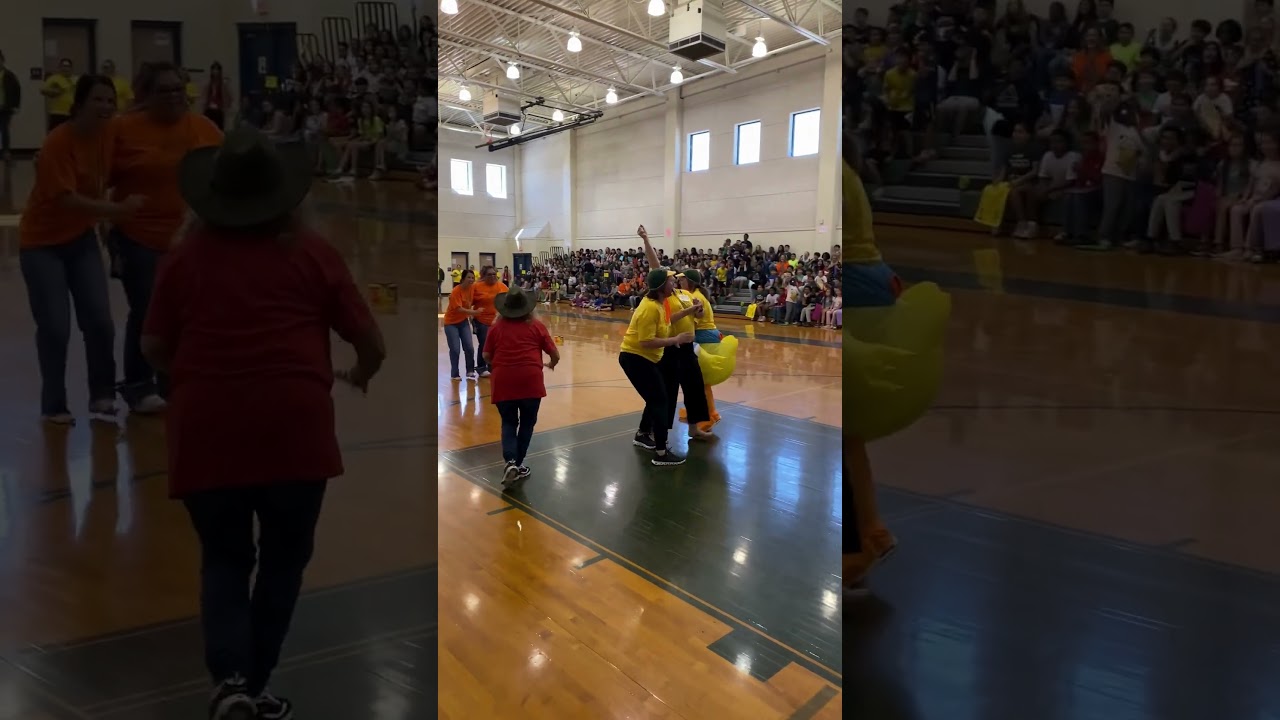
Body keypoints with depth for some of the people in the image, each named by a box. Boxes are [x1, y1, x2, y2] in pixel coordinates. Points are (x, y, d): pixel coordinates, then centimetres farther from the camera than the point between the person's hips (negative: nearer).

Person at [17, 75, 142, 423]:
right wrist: (118, 209, -36)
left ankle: (102, 395, 14)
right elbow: (67, 199, -29)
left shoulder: (106, 133, -4)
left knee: (100, 322, -1)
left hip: (81, 238, 6)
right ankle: (54, 405, 9)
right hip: (42, 243, -5)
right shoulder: (57, 144, -22)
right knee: (55, 328, -7)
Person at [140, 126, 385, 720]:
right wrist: (359, 376, 29)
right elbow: (371, 344, 7)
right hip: (294, 426, -1)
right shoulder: (310, 251, 4)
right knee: (284, 559, 16)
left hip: (207, 429, 2)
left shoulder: (186, 255, 7)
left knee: (223, 561, 17)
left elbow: (154, 349, 12)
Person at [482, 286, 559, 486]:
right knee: (527, 423, 16)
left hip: (503, 381, 1)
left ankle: (510, 462, -6)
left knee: (508, 423, 14)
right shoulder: (536, 325, 5)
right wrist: (551, 364, 29)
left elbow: (486, 356, 10)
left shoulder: (497, 327, 7)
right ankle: (518, 464, 20)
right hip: (530, 380, -1)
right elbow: (555, 354, 6)